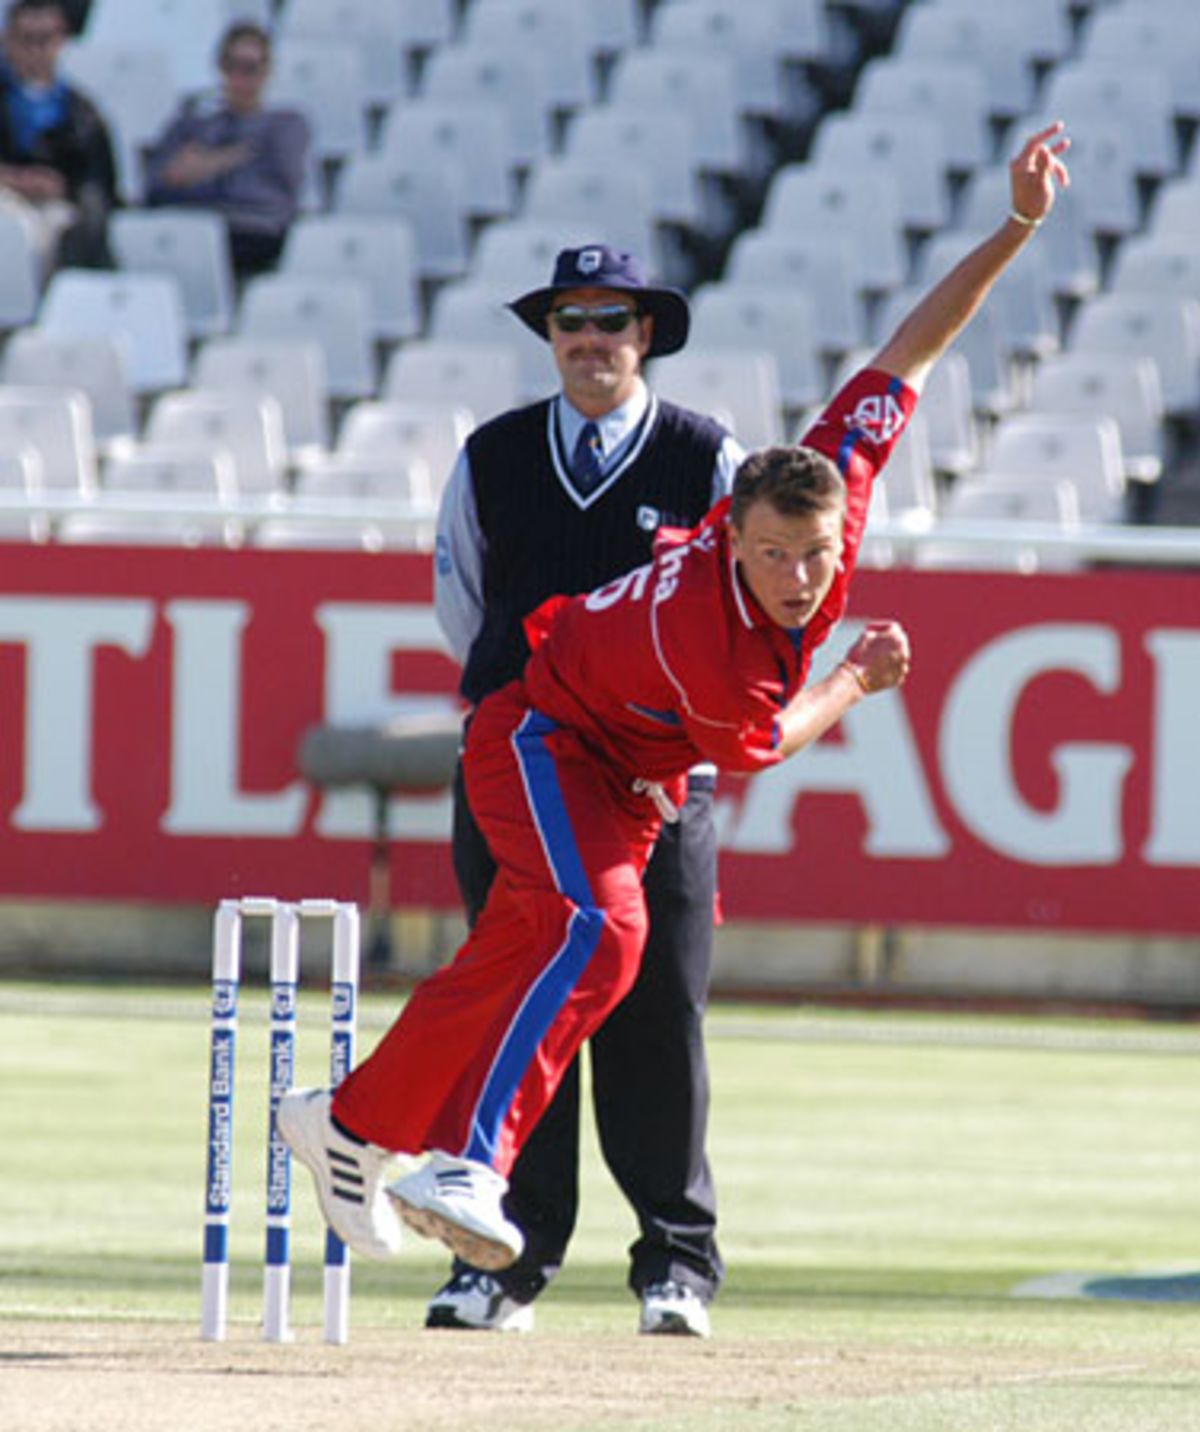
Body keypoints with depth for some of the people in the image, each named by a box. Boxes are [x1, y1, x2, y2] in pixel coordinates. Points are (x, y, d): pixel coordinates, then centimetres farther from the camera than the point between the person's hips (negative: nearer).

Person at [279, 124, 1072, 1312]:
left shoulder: (837, 473, -21)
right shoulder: (697, 623, -37)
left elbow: (913, 341, -16)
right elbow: (756, 747, -17)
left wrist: (1018, 228, -22)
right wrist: (857, 682, -4)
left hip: (627, 779, 8)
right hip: (542, 743, -8)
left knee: (512, 962, 14)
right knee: (597, 931, -31)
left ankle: (349, 1123, 31)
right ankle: (469, 1162, -41)